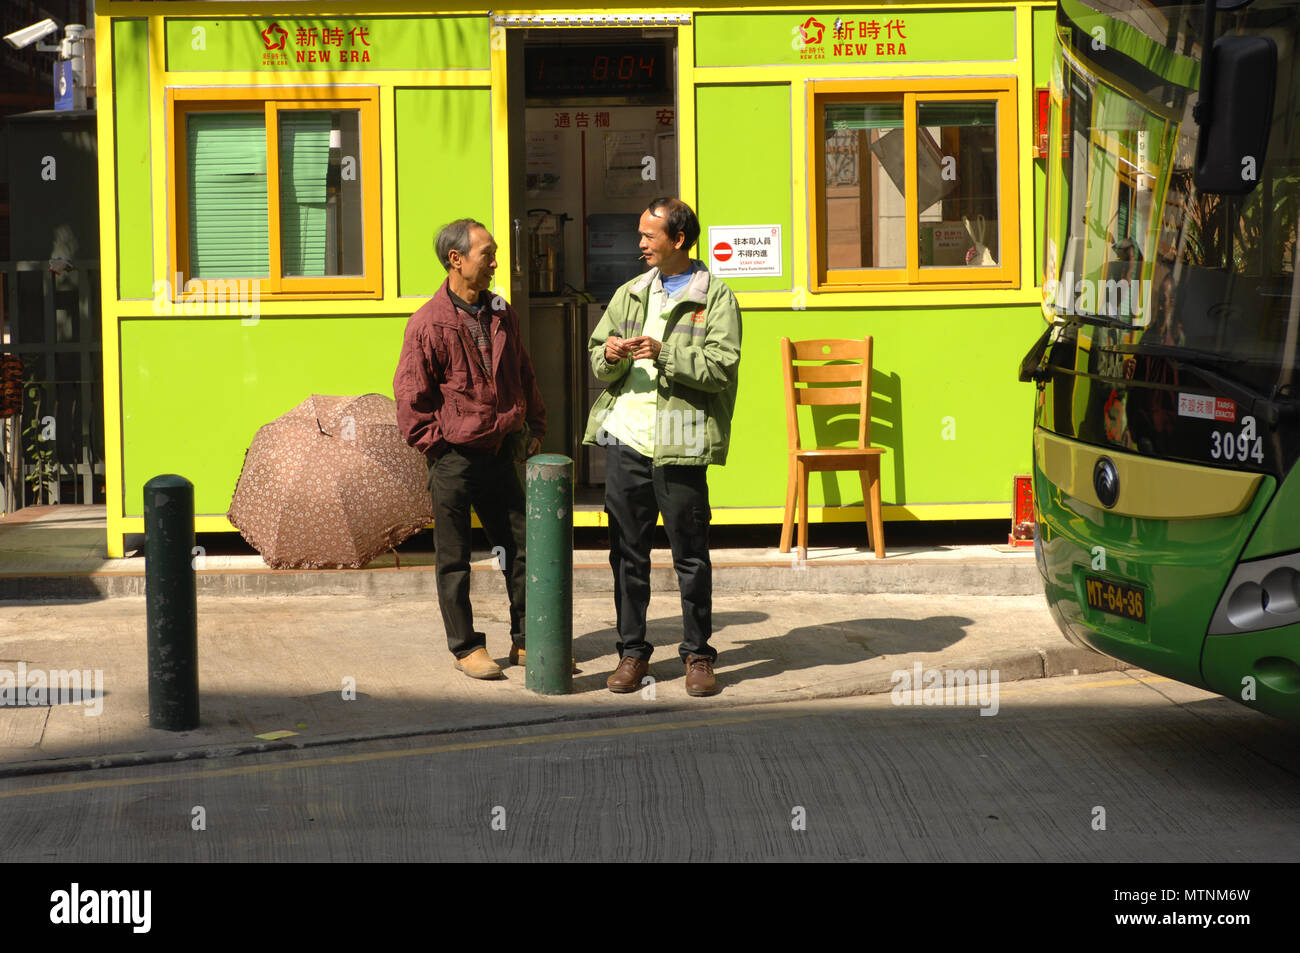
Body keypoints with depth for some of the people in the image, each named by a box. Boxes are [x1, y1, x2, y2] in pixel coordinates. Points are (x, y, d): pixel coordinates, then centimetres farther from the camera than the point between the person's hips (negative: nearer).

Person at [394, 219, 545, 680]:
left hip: (500, 455, 6)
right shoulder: (429, 323, -12)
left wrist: (534, 426, 13)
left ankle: (525, 641, 19)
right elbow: (411, 396, -9)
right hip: (454, 458, -5)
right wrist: (436, 443, -10)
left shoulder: (502, 315, 7)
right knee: (454, 559, 5)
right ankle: (466, 646, 16)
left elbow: (523, 376, 19)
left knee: (521, 548, 8)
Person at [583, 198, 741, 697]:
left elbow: (721, 365, -11)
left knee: (690, 553, 3)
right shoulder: (630, 294, 16)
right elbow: (598, 363, 16)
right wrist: (610, 356, -7)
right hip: (626, 436, 4)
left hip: (679, 443, -4)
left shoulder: (716, 297, 1)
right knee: (627, 551, 7)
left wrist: (663, 353, -19)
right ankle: (632, 651, 17)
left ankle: (698, 654, 13)